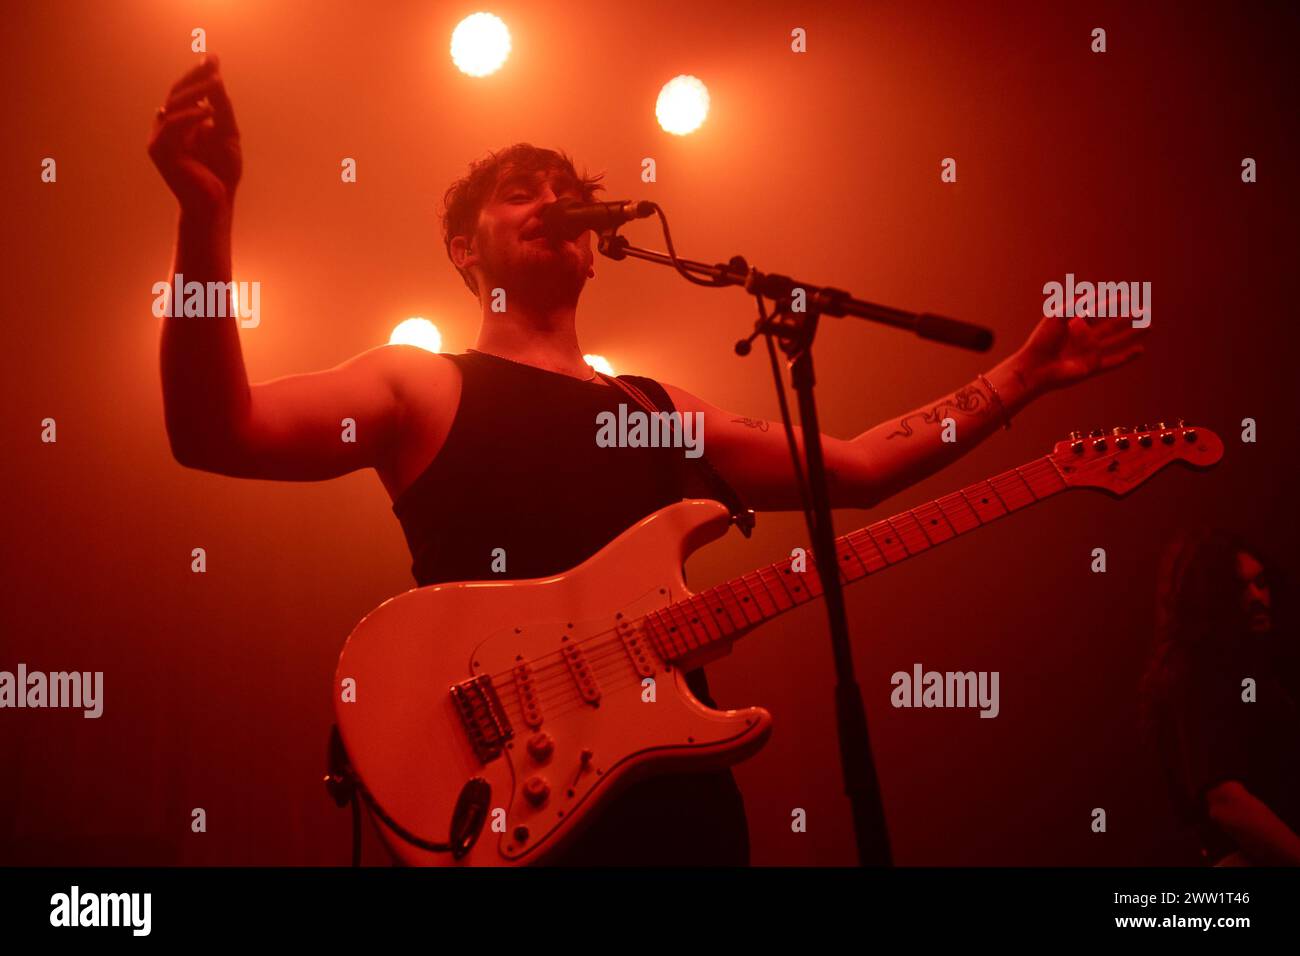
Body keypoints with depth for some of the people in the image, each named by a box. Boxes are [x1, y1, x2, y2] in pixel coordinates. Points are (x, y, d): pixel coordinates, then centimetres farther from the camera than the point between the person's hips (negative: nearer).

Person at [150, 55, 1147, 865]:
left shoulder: (660, 412, 21)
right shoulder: (419, 387, 5)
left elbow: (853, 467, 24)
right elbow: (215, 432, -10)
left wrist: (1021, 376, 19)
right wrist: (207, 216, -24)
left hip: (682, 791, 5)